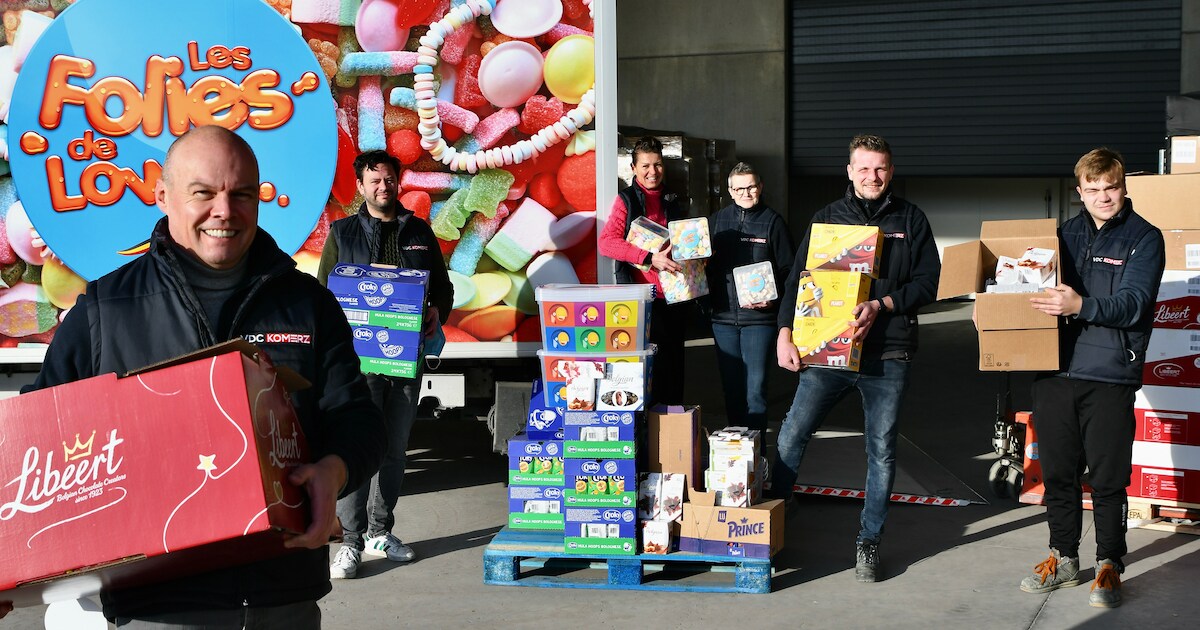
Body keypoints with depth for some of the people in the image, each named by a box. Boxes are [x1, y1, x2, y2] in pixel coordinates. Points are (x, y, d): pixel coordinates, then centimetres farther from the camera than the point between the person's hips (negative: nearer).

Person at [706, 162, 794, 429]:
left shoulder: (772, 221, 0)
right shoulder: (718, 220, 10)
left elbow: (788, 268, -1)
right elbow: (705, 262, 13)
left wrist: (772, 296, -15)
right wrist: (706, 300, -3)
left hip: (759, 316, -4)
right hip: (723, 316, 4)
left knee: (755, 387, -4)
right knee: (730, 385, 11)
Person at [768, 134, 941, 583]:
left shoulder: (910, 220, 8)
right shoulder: (827, 218, 10)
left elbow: (928, 280, 2)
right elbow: (798, 279, 7)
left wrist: (881, 305, -14)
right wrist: (785, 334, -6)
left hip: (887, 355, 0)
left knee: (882, 451, 5)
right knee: (791, 435, -5)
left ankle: (869, 541, 18)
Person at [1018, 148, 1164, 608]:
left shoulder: (1144, 238, 1)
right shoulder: (1063, 235, 14)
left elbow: (1133, 304, -12)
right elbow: (1040, 291, 19)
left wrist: (1081, 305, -29)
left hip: (1110, 376, -4)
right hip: (1055, 371, 4)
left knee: (1108, 479, 1)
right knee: (1057, 472, 11)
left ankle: (1110, 565, 15)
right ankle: (1063, 558, 25)